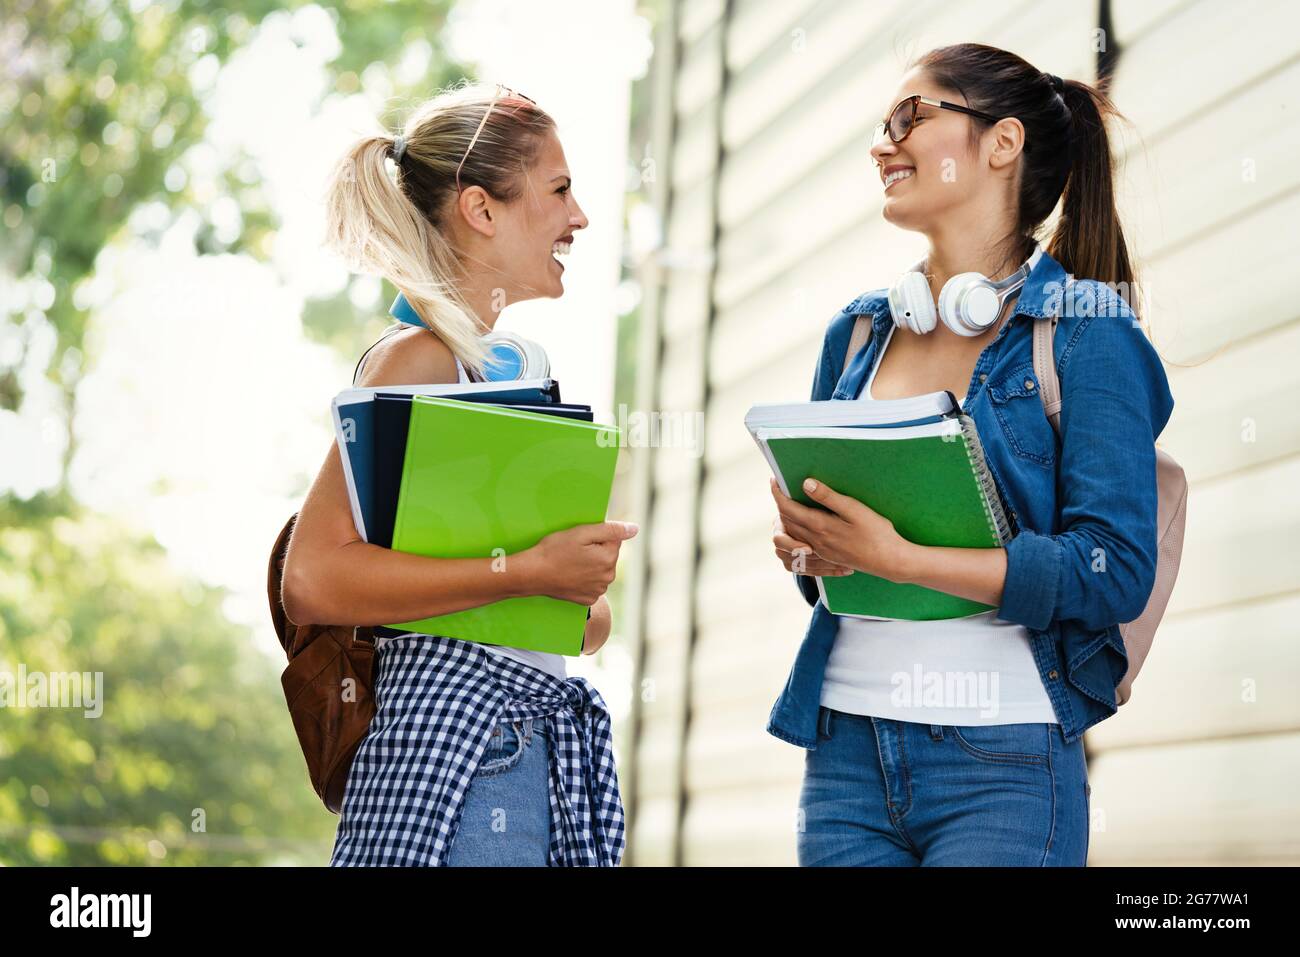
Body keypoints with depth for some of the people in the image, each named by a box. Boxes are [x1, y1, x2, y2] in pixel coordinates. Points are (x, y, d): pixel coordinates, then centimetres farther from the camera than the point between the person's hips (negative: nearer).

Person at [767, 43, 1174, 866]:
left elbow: (1116, 572, -13)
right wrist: (805, 550, -5)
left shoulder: (1087, 338, -4)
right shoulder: (858, 334, 13)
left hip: (1004, 766, -5)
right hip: (846, 751, 5)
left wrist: (896, 557, -19)